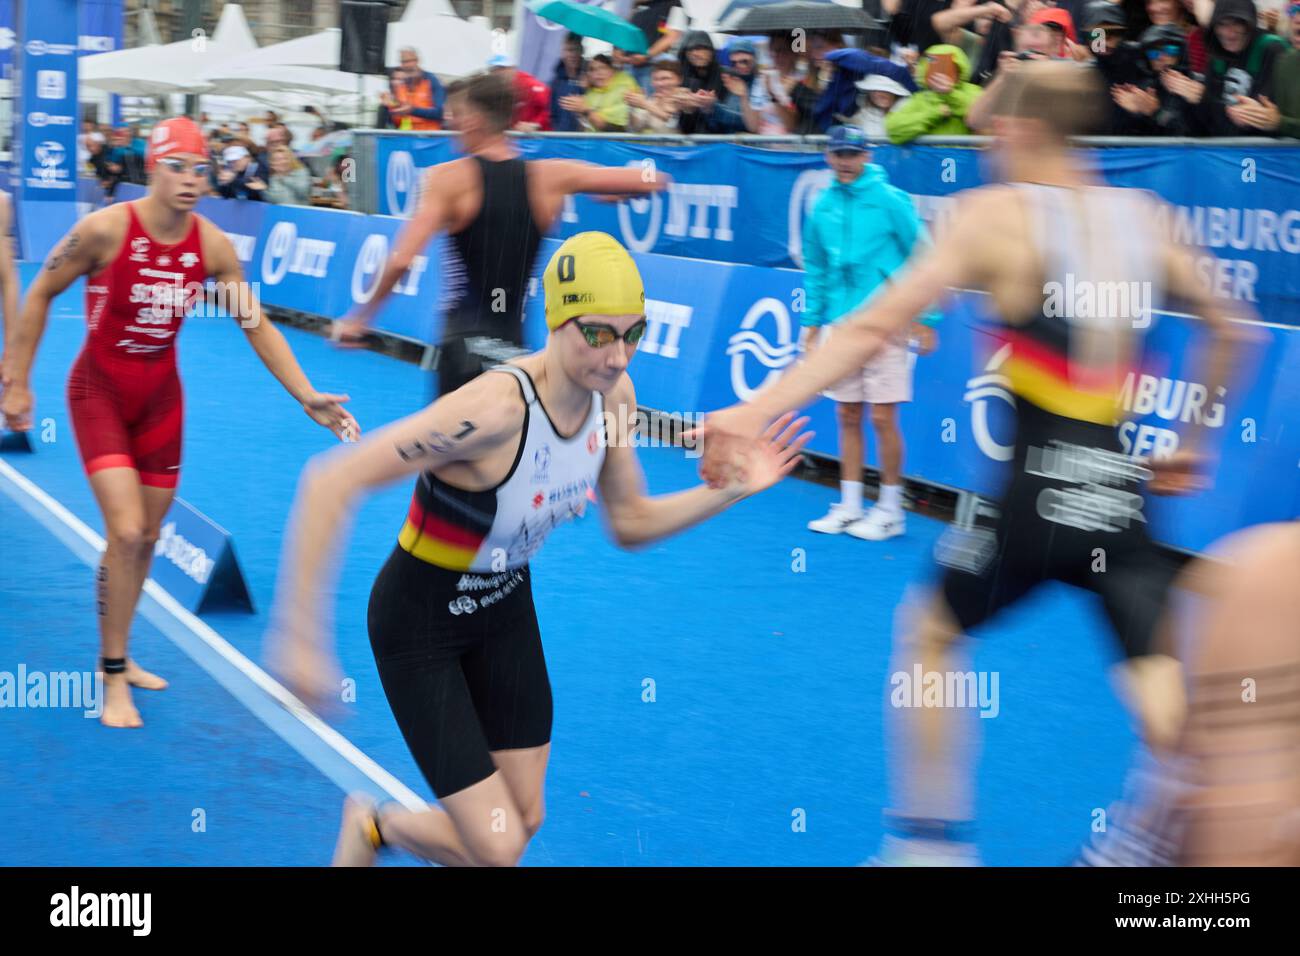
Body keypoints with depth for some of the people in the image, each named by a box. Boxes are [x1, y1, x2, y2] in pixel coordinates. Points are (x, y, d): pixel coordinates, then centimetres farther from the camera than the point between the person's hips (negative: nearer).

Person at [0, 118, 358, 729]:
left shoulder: (213, 246, -9)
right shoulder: (105, 230, -20)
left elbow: (256, 326, -2)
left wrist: (308, 398, -9)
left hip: (161, 395, 4)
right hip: (99, 391, -4)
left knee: (146, 538, 12)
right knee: (126, 532, -15)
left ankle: (116, 655, 32)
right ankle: (113, 678, -1)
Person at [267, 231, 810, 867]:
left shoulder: (614, 396, -12)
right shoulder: (496, 408, -36)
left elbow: (630, 524, 4)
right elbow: (329, 484, -39)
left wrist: (733, 488, -10)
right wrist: (299, 636, -41)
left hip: (506, 609, 7)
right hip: (420, 623, -7)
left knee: (522, 820, 13)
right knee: (497, 849, -10)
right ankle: (374, 826, 23)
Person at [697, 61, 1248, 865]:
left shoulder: (998, 213, -5)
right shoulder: (1143, 216, 8)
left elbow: (872, 330, -12)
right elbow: (1226, 331, 19)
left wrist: (753, 411, -14)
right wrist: (1193, 440, 29)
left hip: (1038, 496, -3)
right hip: (1126, 504, 3)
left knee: (931, 634, 23)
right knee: (1170, 702, 8)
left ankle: (930, 838, 27)